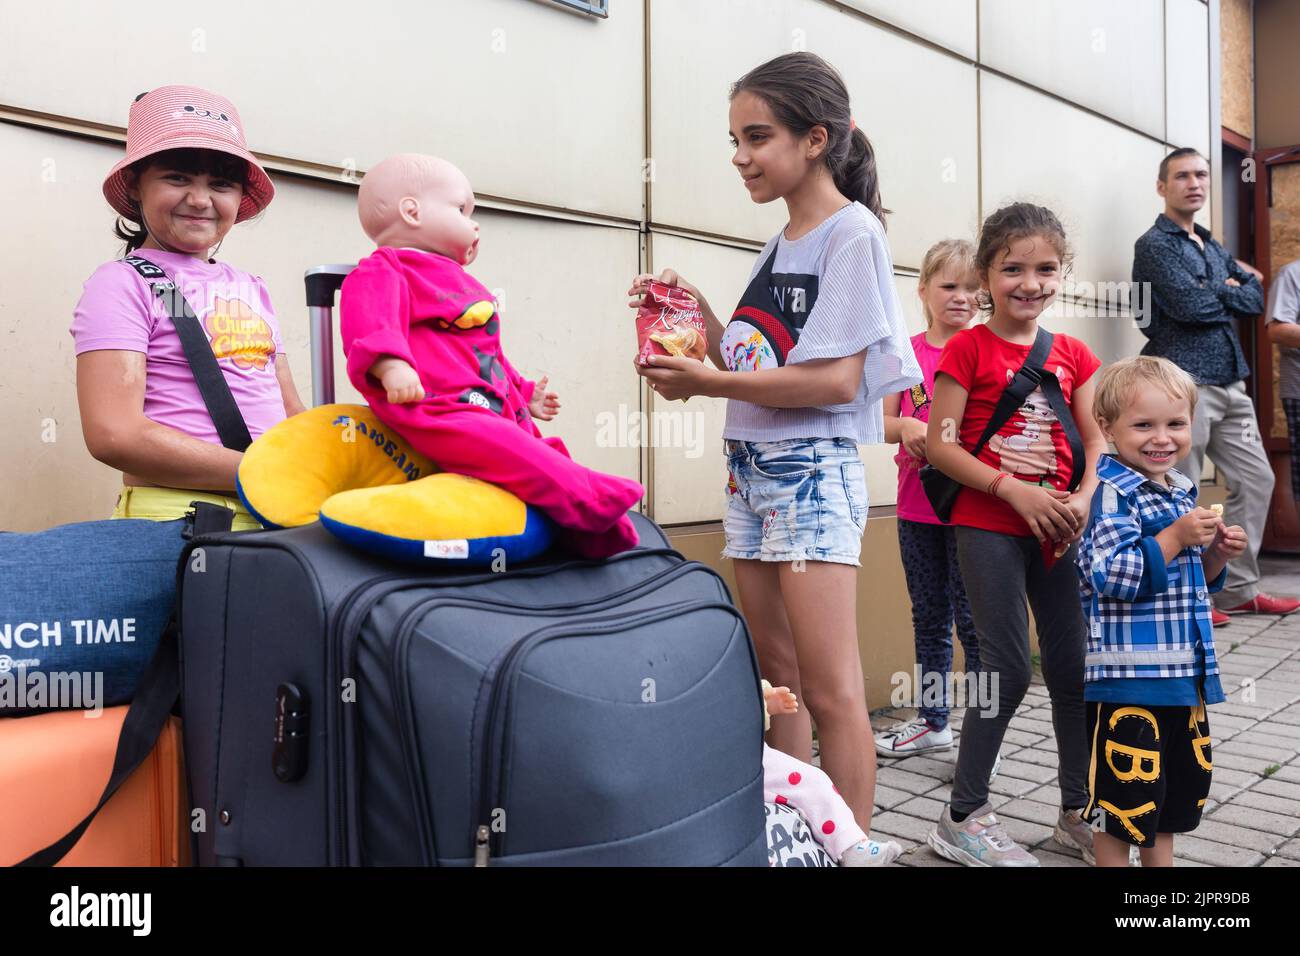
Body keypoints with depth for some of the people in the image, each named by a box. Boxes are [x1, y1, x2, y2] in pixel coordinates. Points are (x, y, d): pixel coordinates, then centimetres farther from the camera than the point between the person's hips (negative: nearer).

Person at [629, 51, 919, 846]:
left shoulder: (852, 233, -8)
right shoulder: (777, 245, 16)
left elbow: (835, 380, -17)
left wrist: (707, 382, -17)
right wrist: (699, 310, 6)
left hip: (812, 470, -8)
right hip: (750, 468, 8)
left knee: (829, 688, -6)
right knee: (778, 676, 12)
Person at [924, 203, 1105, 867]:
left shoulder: (1071, 355, 9)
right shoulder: (968, 348, -6)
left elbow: (1096, 442, 8)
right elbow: (939, 445, -11)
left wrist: (1082, 500, -10)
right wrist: (1014, 489, -18)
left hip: (1057, 529, 6)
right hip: (989, 528, -5)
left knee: (1073, 666, 10)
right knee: (1010, 669, -5)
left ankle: (1079, 812, 27)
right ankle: (963, 818, 10)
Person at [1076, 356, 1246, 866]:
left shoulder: (1182, 492, 11)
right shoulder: (1112, 495, -15)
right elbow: (1111, 577, -24)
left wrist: (1217, 554, 2)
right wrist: (1177, 537, -25)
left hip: (1184, 672, 9)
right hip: (1128, 675, -9)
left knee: (1181, 784, 21)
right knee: (1124, 791, 2)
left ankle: (1160, 860, 38)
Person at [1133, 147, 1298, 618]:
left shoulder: (1211, 246, 20)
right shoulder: (1154, 245, -5)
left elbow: (1256, 300, 11)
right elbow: (1190, 306, -18)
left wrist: (1219, 291, -7)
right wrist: (1231, 292, 0)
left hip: (1229, 381, 9)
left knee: (1256, 479, 11)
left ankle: (1238, 589, 21)